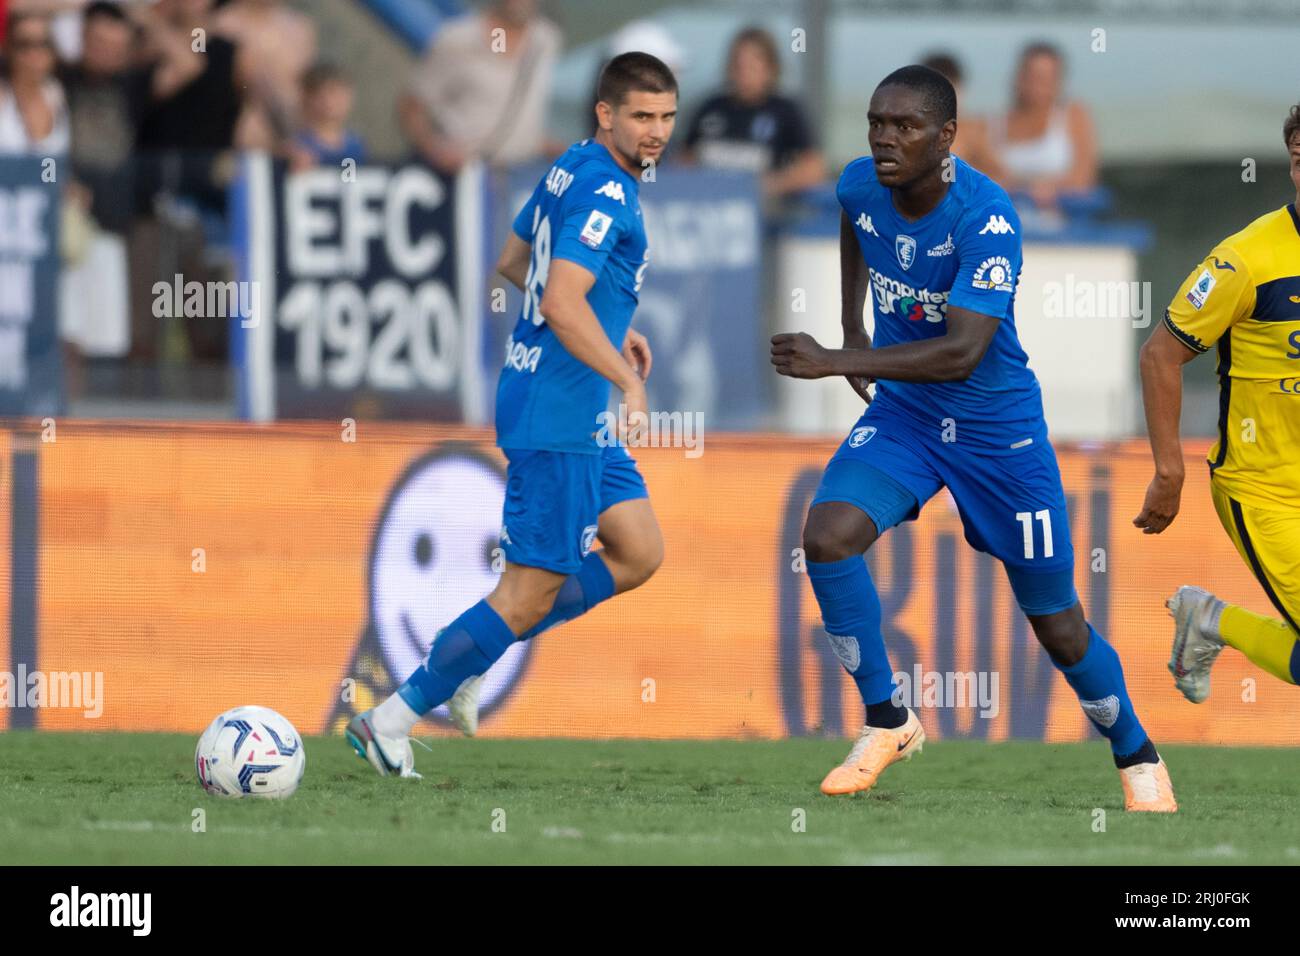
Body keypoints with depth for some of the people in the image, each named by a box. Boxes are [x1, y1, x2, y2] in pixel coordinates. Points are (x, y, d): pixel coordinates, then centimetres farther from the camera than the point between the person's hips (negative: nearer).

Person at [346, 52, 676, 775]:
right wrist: (629, 382, -24)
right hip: (558, 417, -10)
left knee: (640, 555, 12)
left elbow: (513, 262, 23)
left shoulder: (573, 169, 11)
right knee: (533, 591, -5)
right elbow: (562, 305, -29)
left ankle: (474, 656, 15)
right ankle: (393, 720, 2)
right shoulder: (604, 192, -19)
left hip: (580, 416, 10)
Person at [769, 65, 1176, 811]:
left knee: (1057, 624, 4)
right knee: (827, 537, -22)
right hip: (904, 413, 5)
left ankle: (1136, 756, 30)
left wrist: (835, 361, -40)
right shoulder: (861, 185, -10)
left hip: (996, 425, -4)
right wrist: (854, 328, 12)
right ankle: (888, 721, -5)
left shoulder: (986, 218, -28)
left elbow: (962, 352, -36)